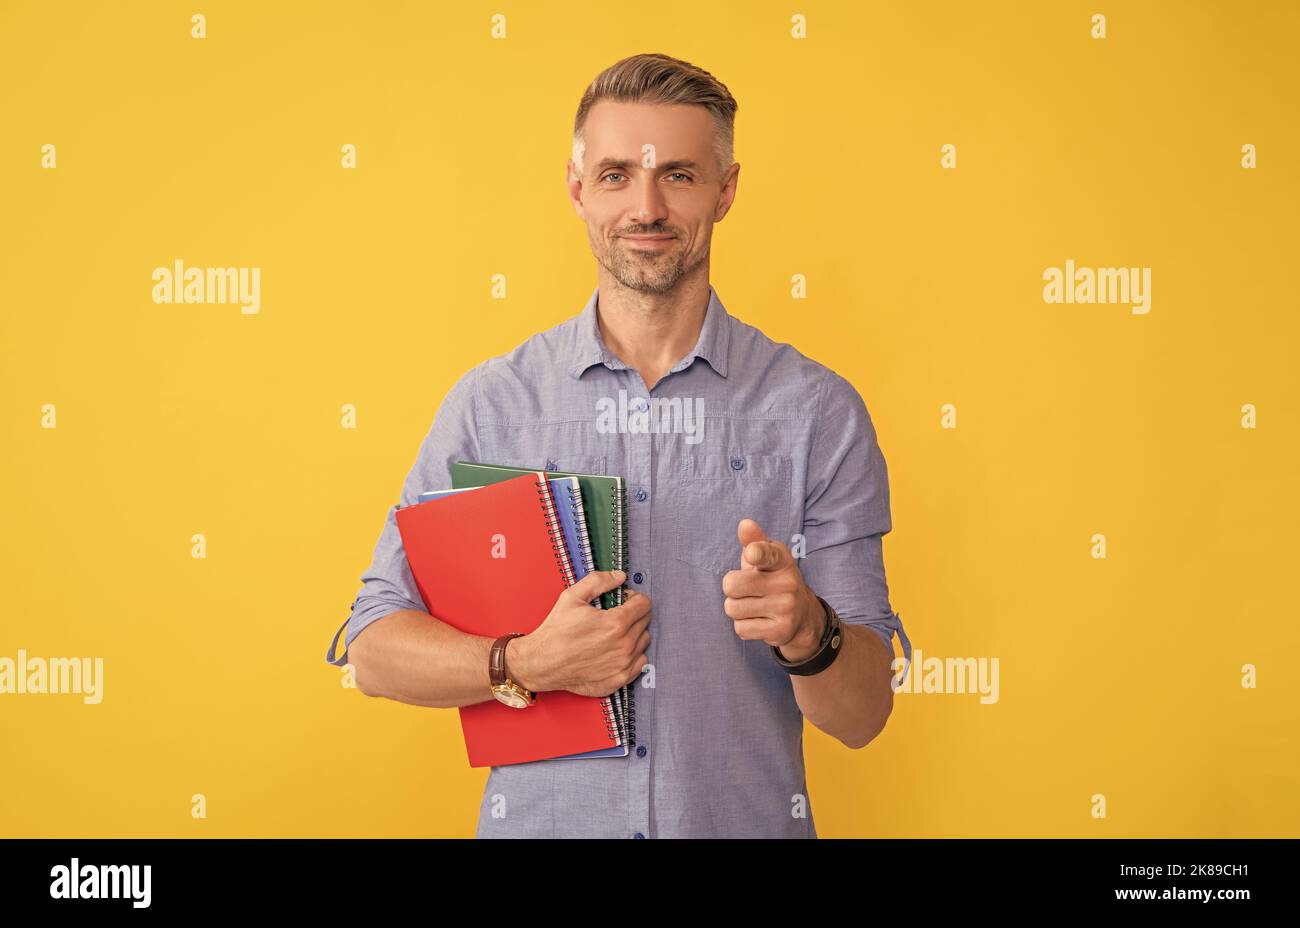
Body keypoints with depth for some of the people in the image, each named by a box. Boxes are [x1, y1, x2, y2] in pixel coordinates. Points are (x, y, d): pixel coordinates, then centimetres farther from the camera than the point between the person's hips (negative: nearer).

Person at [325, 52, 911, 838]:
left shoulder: (818, 410, -6)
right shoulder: (490, 403, -4)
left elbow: (863, 716, -5)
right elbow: (374, 650, -2)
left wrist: (807, 632, -25)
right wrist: (526, 663, -18)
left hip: (748, 818, 0)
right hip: (540, 818, 1)